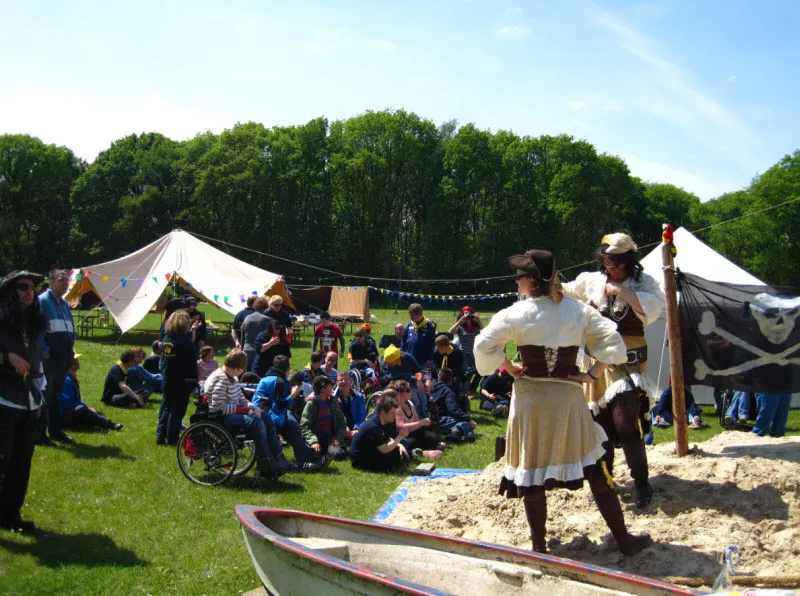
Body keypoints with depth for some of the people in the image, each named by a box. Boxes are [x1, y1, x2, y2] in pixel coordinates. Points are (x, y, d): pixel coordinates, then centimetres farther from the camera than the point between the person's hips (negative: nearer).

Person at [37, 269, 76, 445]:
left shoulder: (64, 304, 16)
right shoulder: (42, 301, -9)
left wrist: (70, 353, 13)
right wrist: (44, 351, -19)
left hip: (63, 358, 8)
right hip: (49, 358, -8)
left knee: (56, 396, 15)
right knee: (45, 396, -3)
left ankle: (55, 431, 23)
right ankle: (40, 434, 3)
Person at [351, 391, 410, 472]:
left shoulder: (385, 422, -2)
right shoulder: (372, 427, -29)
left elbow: (387, 440, 11)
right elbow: (384, 450, -29)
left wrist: (399, 445, -7)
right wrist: (400, 437, -24)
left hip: (372, 451, 9)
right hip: (360, 458, -9)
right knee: (395, 458, -22)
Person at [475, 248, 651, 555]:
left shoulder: (516, 314, -8)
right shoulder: (579, 311, -2)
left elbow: (483, 345, -7)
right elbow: (612, 343, -5)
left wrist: (510, 367, 4)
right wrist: (592, 374, 1)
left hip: (529, 398, -1)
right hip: (568, 396, 2)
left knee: (531, 472, 9)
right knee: (594, 469, 11)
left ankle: (539, 547, 17)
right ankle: (624, 539, 19)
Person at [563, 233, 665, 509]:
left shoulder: (643, 282, -2)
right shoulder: (592, 281, 8)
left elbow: (654, 306, -22)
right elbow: (565, 291, 25)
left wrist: (622, 290, -21)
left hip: (628, 364, -4)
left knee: (625, 423, -16)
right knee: (600, 423, 10)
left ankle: (641, 483, 0)